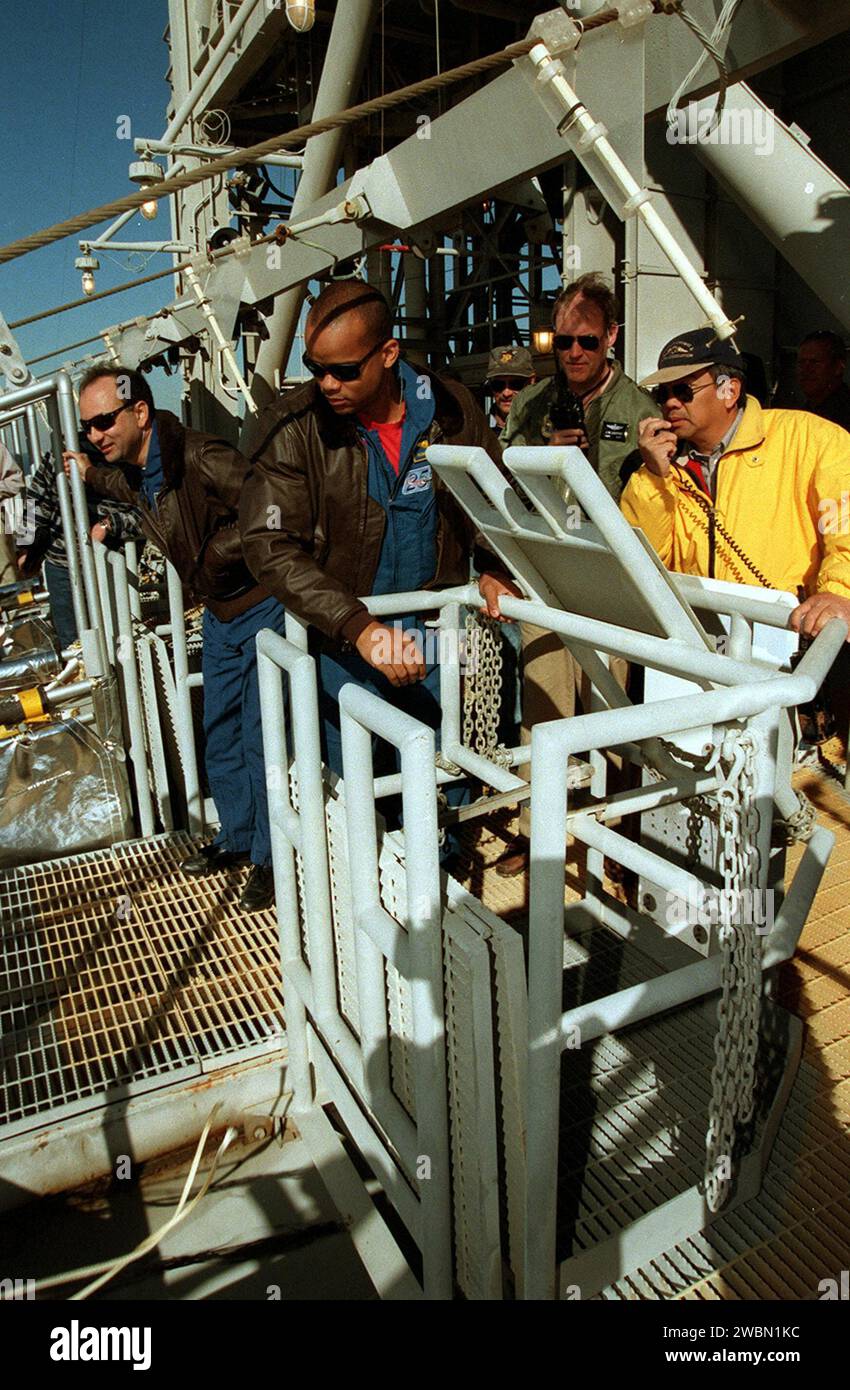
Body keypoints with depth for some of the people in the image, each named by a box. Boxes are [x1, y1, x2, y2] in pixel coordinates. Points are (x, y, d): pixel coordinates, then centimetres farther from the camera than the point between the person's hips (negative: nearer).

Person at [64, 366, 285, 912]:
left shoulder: (199, 457, -25)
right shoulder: (135, 470, 3)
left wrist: (218, 553, -25)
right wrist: (91, 475, 33)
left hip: (263, 607, -9)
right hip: (220, 614, 9)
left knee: (260, 739, -4)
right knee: (220, 735, 16)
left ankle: (270, 859, 12)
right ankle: (237, 840, 32)